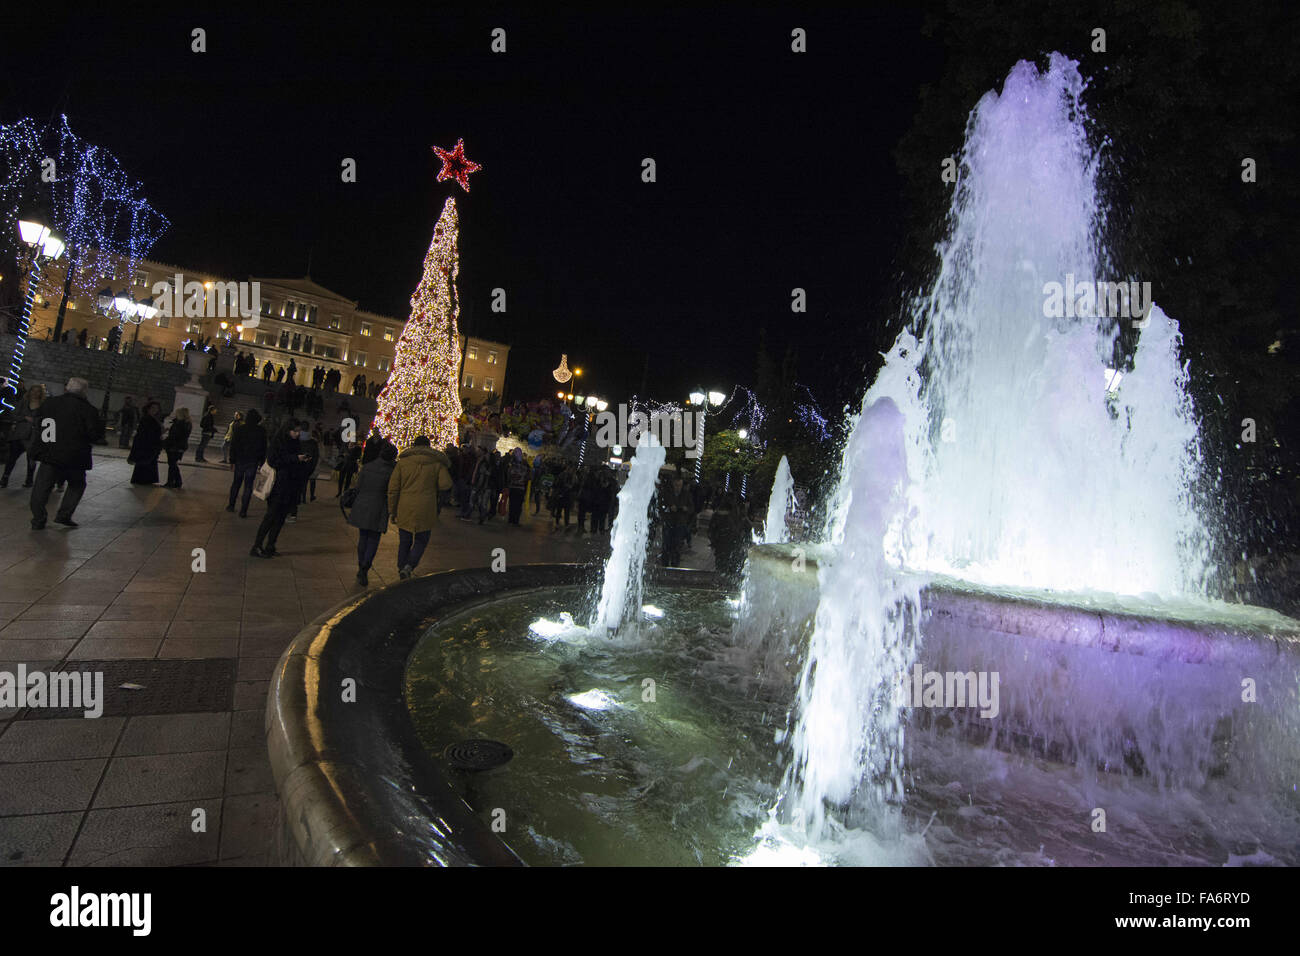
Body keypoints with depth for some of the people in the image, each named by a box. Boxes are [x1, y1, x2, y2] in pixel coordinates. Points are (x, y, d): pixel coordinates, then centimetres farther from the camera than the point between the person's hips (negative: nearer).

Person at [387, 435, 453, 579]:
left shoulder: (403, 461, 4)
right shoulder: (437, 462, 1)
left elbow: (393, 488, 2)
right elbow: (445, 485, -8)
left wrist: (392, 510, 8)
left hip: (405, 510, 2)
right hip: (425, 511, -1)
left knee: (404, 542, 14)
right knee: (421, 541, 11)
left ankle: (402, 570, 19)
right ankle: (409, 566, -10)